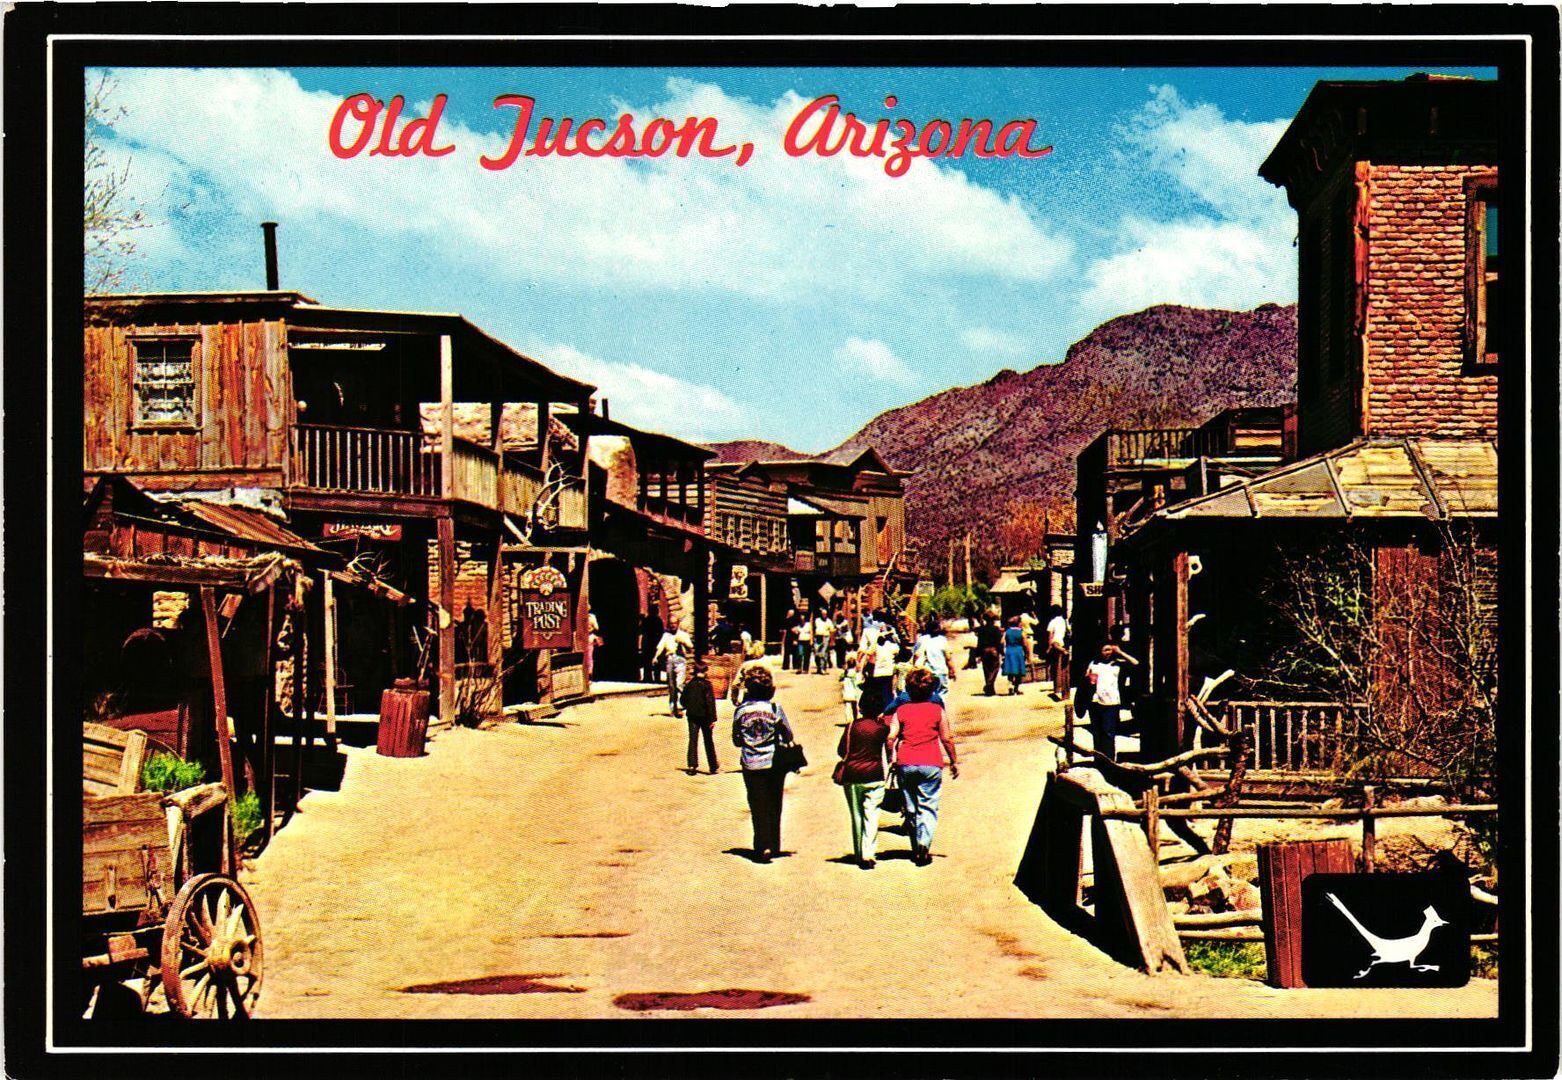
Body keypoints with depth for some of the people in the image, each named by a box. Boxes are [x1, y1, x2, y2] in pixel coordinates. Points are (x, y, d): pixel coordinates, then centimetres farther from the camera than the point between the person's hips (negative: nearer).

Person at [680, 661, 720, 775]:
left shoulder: (689, 684, -1)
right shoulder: (707, 684, -12)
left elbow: (683, 700, 5)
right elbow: (710, 702, -14)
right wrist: (713, 718, -12)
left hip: (692, 715, 3)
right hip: (705, 716, -3)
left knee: (693, 740, 7)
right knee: (709, 741, 7)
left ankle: (692, 766, -2)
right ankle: (713, 767, 13)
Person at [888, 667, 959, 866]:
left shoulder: (901, 710, 7)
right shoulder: (938, 710, 4)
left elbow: (891, 737, -1)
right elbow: (946, 739, 4)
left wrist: (891, 757, 13)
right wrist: (954, 762, 13)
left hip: (906, 763, 2)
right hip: (931, 763, -2)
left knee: (911, 807, 12)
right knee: (928, 806, 1)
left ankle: (916, 849, 19)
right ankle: (924, 843, -21)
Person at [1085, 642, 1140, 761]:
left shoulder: (1117, 663, 9)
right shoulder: (1094, 664, 17)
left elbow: (1135, 663, 1)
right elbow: (1085, 678, 17)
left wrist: (1120, 652, 0)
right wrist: (1089, 677, -5)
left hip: (1111, 703, -3)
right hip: (1095, 701, 3)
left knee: (1108, 732, -8)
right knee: (1096, 732, 7)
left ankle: (1110, 760, -5)